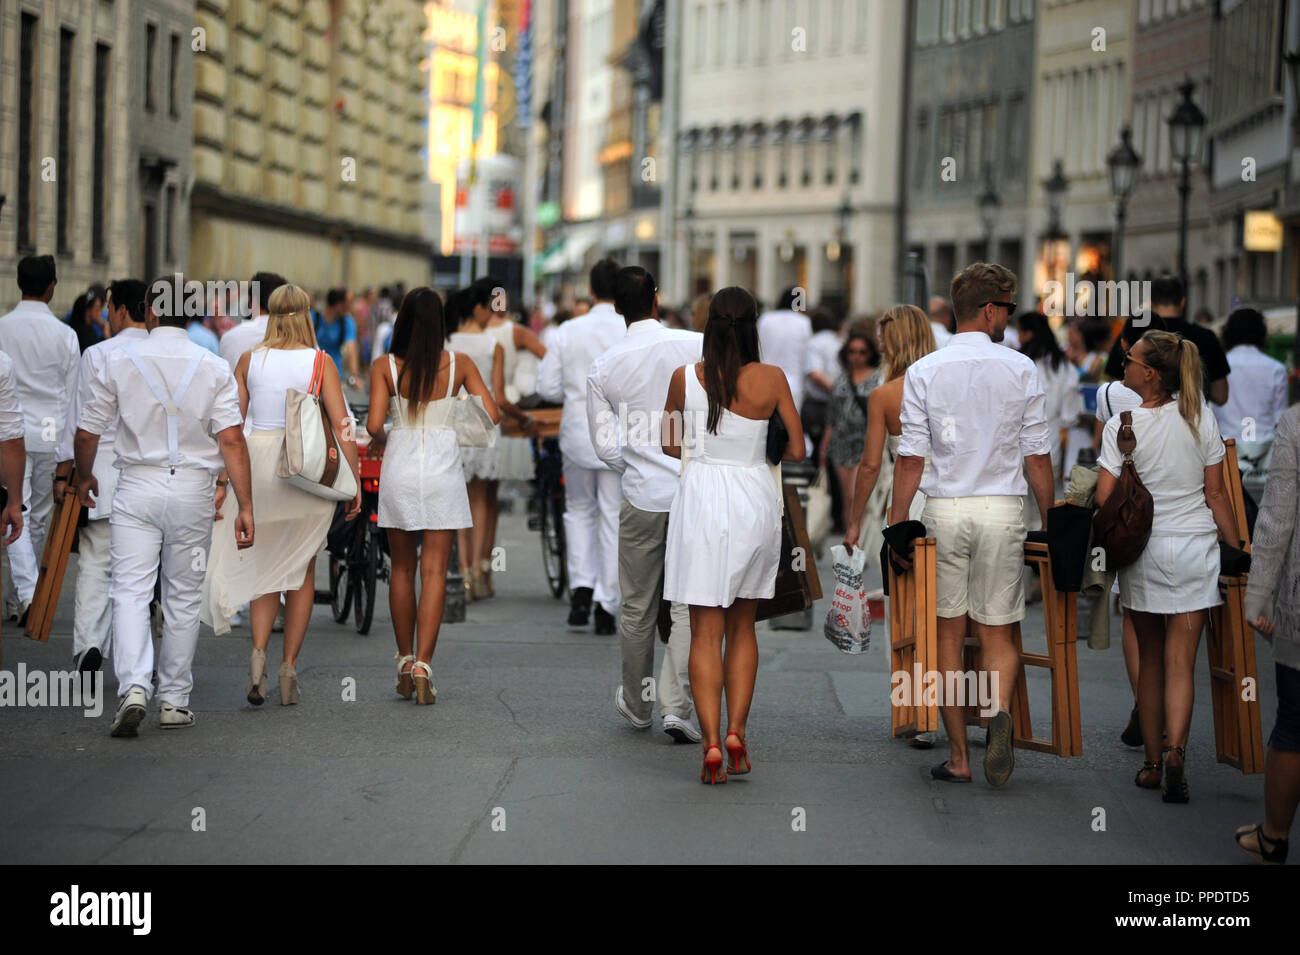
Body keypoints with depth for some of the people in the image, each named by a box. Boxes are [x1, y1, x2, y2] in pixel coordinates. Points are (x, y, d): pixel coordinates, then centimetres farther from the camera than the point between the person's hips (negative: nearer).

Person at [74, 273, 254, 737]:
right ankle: (175, 700, 15)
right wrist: (245, 506, -7)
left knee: (131, 592, -4)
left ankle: (133, 686, -23)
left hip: (137, 489, -1)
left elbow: (86, 434, 3)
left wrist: (84, 477, 23)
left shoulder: (120, 362, 0)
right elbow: (231, 440, -8)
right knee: (183, 597, 10)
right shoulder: (213, 368, 0)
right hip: (192, 490, 1)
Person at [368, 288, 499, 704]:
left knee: (402, 569, 14)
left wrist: (384, 442, 10)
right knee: (434, 572, 0)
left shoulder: (385, 367, -4)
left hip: (400, 467, 1)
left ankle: (405, 664, 19)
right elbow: (492, 415, -5)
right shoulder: (459, 364, -2)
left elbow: (374, 425, -12)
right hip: (443, 470, -1)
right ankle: (423, 667, -10)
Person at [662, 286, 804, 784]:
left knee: (706, 633, 2)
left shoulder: (684, 378, -5)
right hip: (755, 500, 1)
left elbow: (670, 444, 6)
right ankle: (736, 734, 9)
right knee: (742, 626, 17)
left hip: (701, 499, -1)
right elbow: (797, 450, -1)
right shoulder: (772, 379, -5)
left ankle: (712, 744, -7)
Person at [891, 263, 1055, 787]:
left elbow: (911, 458, -2)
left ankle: (958, 757, 10)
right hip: (1002, 508, 0)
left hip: (944, 509, 0)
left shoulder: (923, 372, -1)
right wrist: (1051, 521, 11)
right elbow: (1038, 457, 2)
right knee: (997, 632, 8)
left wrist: (897, 526, 3)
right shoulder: (1021, 369, 0)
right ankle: (999, 711, -22)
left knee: (949, 632, 8)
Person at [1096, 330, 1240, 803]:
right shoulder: (1201, 418, -1)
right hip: (1195, 548, 1)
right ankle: (1175, 754, -18)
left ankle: (1152, 763, 15)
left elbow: (1104, 498, -11)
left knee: (1150, 660, 11)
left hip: (1144, 551, -1)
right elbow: (1216, 493, 1)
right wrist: (1236, 548, 9)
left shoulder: (1121, 426, -9)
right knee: (1180, 661, 0)